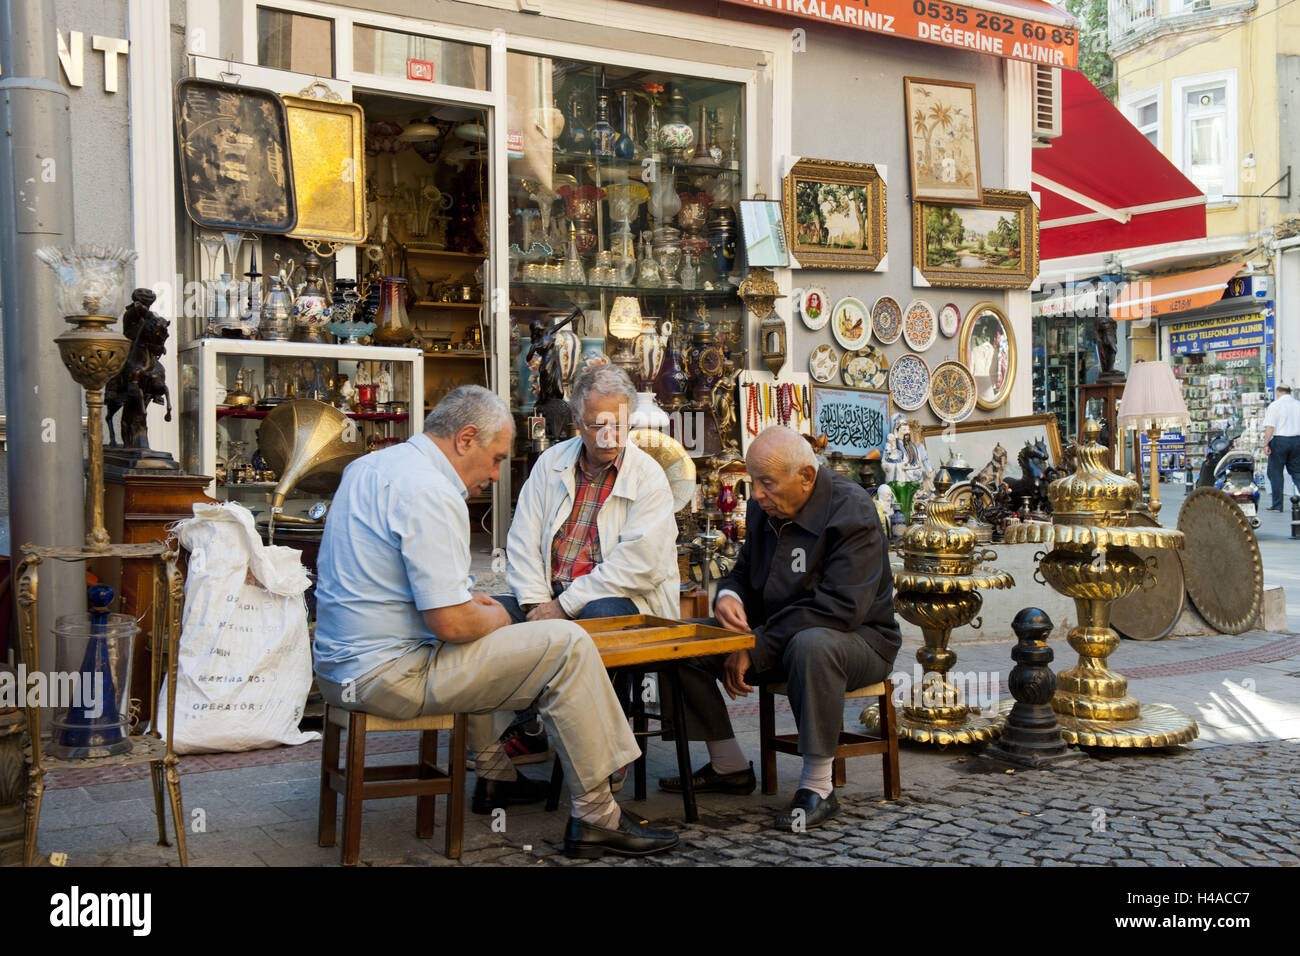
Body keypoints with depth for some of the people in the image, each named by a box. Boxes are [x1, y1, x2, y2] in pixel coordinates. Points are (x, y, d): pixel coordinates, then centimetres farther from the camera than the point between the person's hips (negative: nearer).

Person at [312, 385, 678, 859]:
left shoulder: (368, 466, 12)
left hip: (337, 663, 10)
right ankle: (596, 816, -3)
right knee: (566, 644, -9)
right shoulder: (430, 492, -19)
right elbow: (451, 623, -23)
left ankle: (494, 774, 39)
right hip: (387, 674, -10)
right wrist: (494, 616, -2)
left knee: (478, 634, 36)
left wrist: (469, 602, 20)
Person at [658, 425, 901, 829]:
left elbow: (842, 608, -30)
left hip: (858, 639, -7)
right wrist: (728, 595, -11)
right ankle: (729, 767, 9)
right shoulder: (763, 508, 3)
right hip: (778, 636, 8)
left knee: (812, 645, -42)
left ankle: (817, 787, -26)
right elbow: (744, 570, 17)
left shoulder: (852, 513, -21)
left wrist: (757, 648, -28)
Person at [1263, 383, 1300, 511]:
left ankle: (1277, 505, 3)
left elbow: (1270, 427, -14)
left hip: (1280, 440, -4)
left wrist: (1266, 444, -13)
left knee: (1275, 472, 3)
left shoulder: (1275, 405, -5)